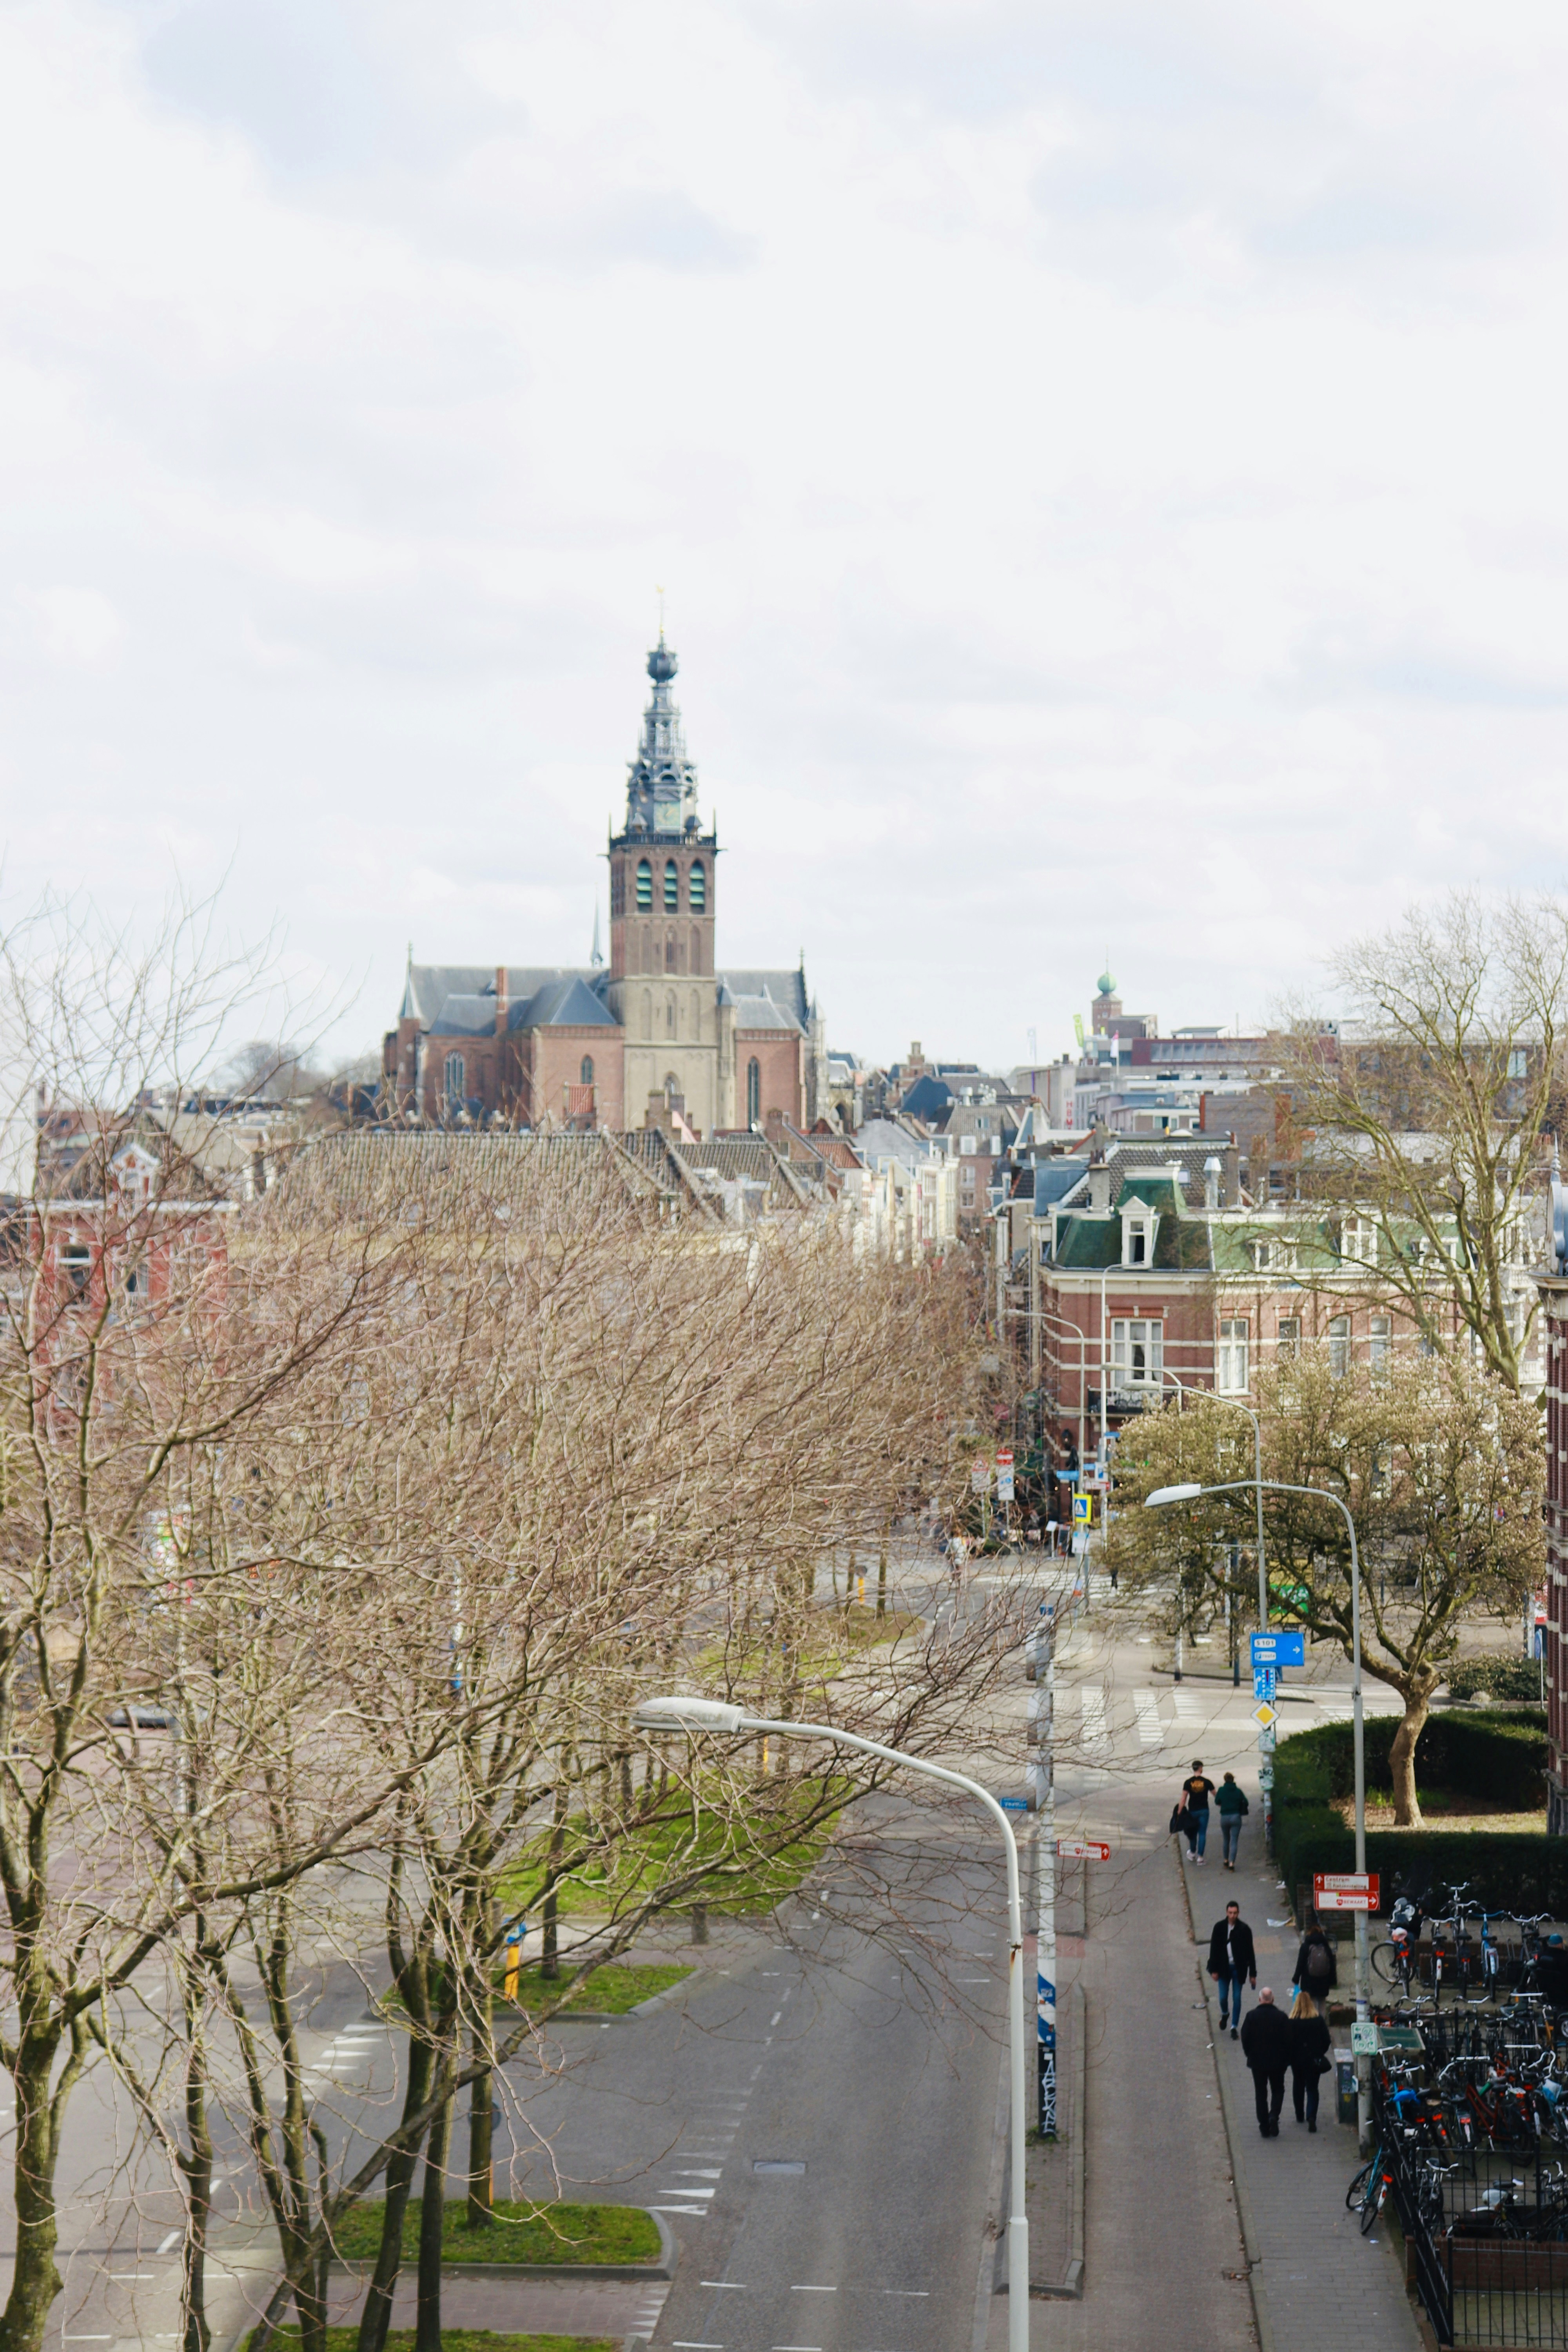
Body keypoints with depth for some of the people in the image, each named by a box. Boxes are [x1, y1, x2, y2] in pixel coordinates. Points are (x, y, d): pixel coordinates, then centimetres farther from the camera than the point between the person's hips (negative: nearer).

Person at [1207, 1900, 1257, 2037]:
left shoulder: (1244, 1929, -7)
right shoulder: (1219, 1927, -5)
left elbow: (1250, 1952, -2)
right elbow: (1214, 1949, 0)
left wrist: (1253, 1974, -2)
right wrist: (1214, 1970, -4)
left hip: (1239, 1969, -1)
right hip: (1224, 1968, 1)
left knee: (1237, 1998, 2)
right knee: (1223, 1997, 4)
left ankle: (1234, 2027, 13)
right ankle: (1224, 2014, 36)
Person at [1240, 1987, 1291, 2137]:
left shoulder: (1251, 2016, -10)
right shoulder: (1282, 2017, -10)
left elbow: (1245, 2038, -7)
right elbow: (1288, 2040, -8)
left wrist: (1250, 2054, 10)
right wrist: (1286, 2060, 5)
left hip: (1257, 2061, 0)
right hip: (1277, 2061, 0)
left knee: (1261, 2093, 10)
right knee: (1278, 2090, 16)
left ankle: (1264, 2126, 10)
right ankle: (1274, 2116, -8)